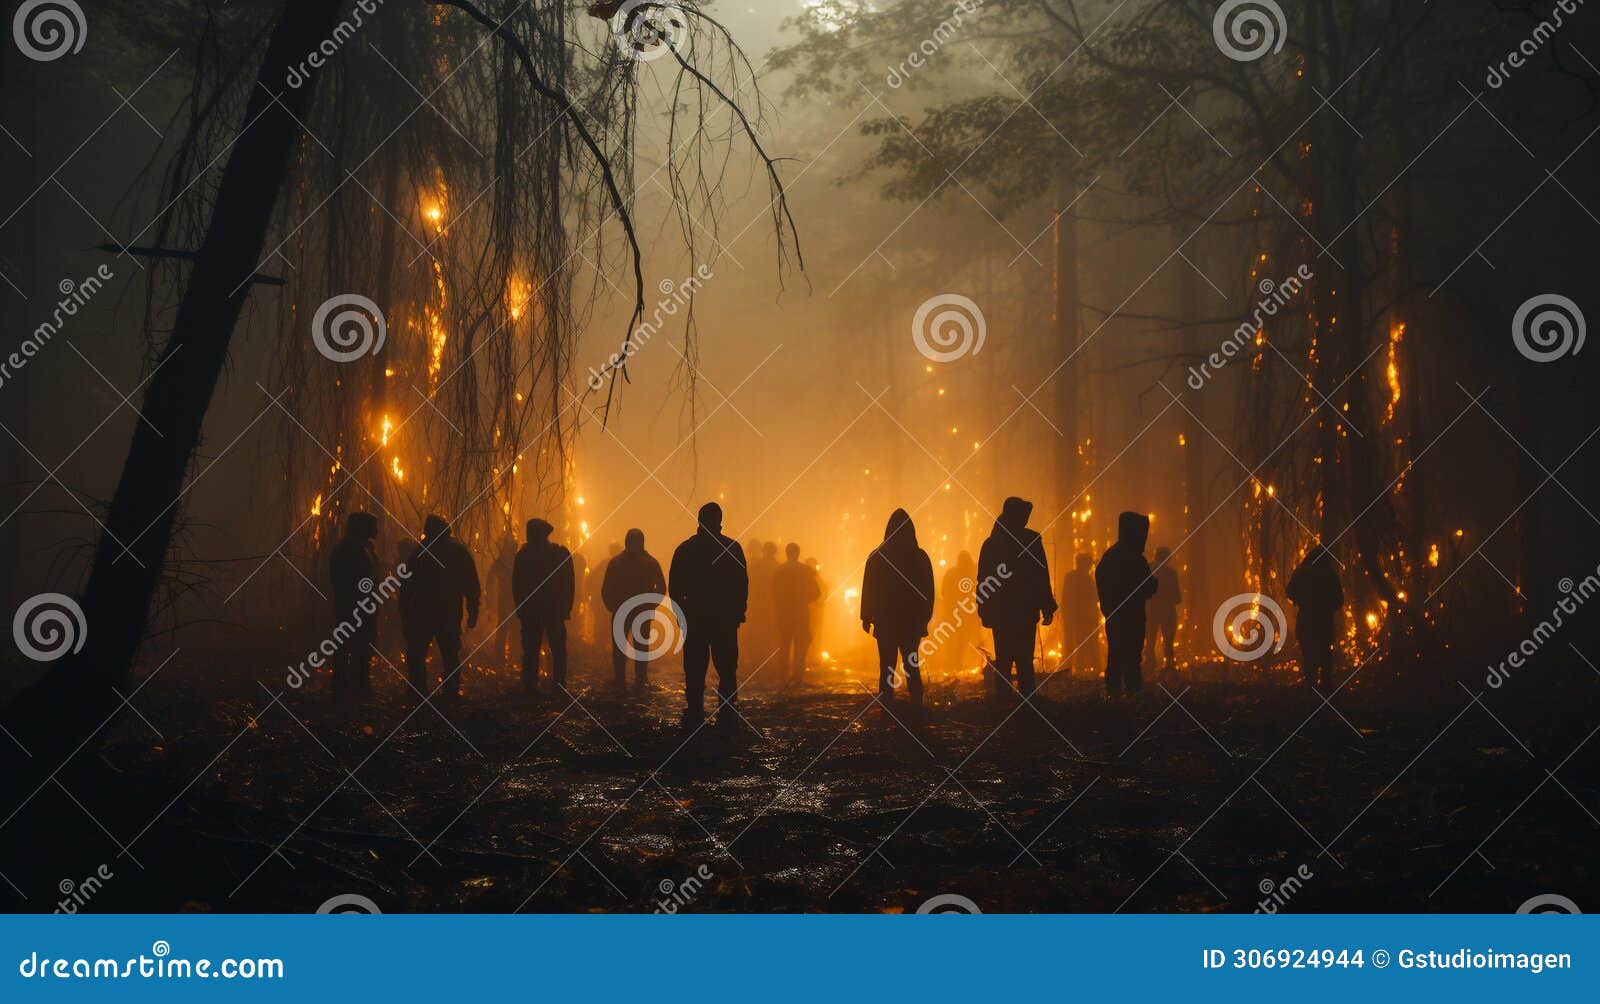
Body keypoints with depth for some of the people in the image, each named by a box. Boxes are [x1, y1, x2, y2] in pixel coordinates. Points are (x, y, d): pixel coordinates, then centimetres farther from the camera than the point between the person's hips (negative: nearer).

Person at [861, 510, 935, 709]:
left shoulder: (877, 557, -6)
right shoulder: (920, 557, -3)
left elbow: (868, 590, -3)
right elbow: (929, 591, 3)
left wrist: (867, 618, 6)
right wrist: (924, 618, 12)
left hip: (886, 623, -1)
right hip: (913, 623, 1)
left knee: (887, 668, 3)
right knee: (912, 667, 10)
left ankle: (887, 707, -2)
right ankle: (916, 707, 3)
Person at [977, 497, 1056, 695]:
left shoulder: (990, 543, 5)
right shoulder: (1031, 540, -6)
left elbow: (982, 580, 8)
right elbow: (1042, 577, -6)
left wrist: (985, 611, 15)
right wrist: (1048, 608, -1)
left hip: (999, 613, 3)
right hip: (1026, 612, -3)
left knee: (1003, 660, 8)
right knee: (1025, 660, 0)